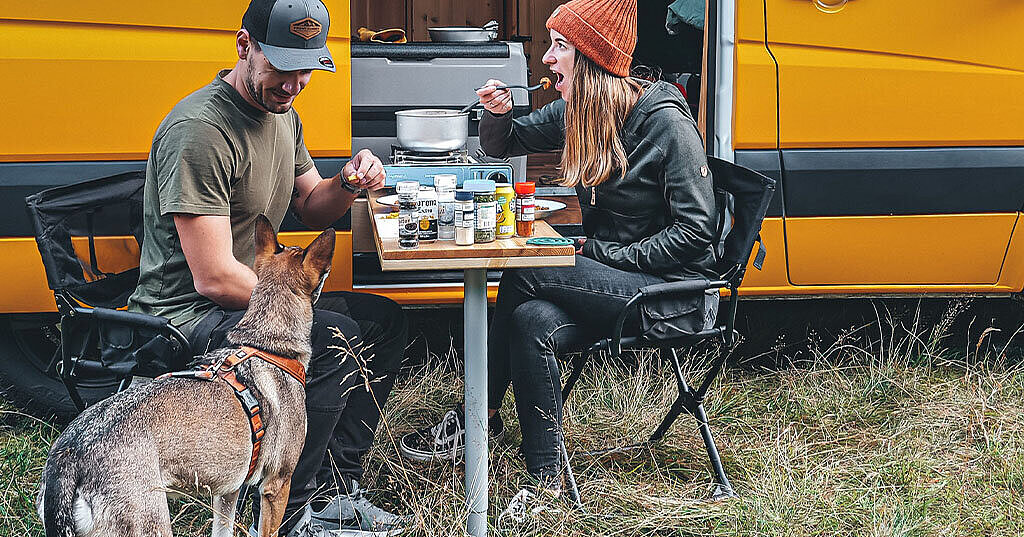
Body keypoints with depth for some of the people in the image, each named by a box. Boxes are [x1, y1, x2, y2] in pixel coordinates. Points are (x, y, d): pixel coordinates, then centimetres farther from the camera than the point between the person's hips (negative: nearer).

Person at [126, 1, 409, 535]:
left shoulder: (282, 113, 7)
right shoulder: (199, 130, -24)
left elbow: (310, 207, 20)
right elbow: (214, 278, -26)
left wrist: (348, 184, -3)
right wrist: (300, 305, -16)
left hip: (250, 298, 10)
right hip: (184, 317, -10)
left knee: (384, 321, 9)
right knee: (333, 338, -28)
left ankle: (331, 491, 5)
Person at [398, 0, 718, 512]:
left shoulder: (666, 122, -16)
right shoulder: (575, 111, 6)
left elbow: (694, 231, -17)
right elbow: (504, 144, 20)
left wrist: (606, 255, -17)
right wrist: (497, 114, -4)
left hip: (674, 288, -7)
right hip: (614, 278, 7)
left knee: (522, 279, -23)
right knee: (532, 319, -24)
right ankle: (545, 478, -18)